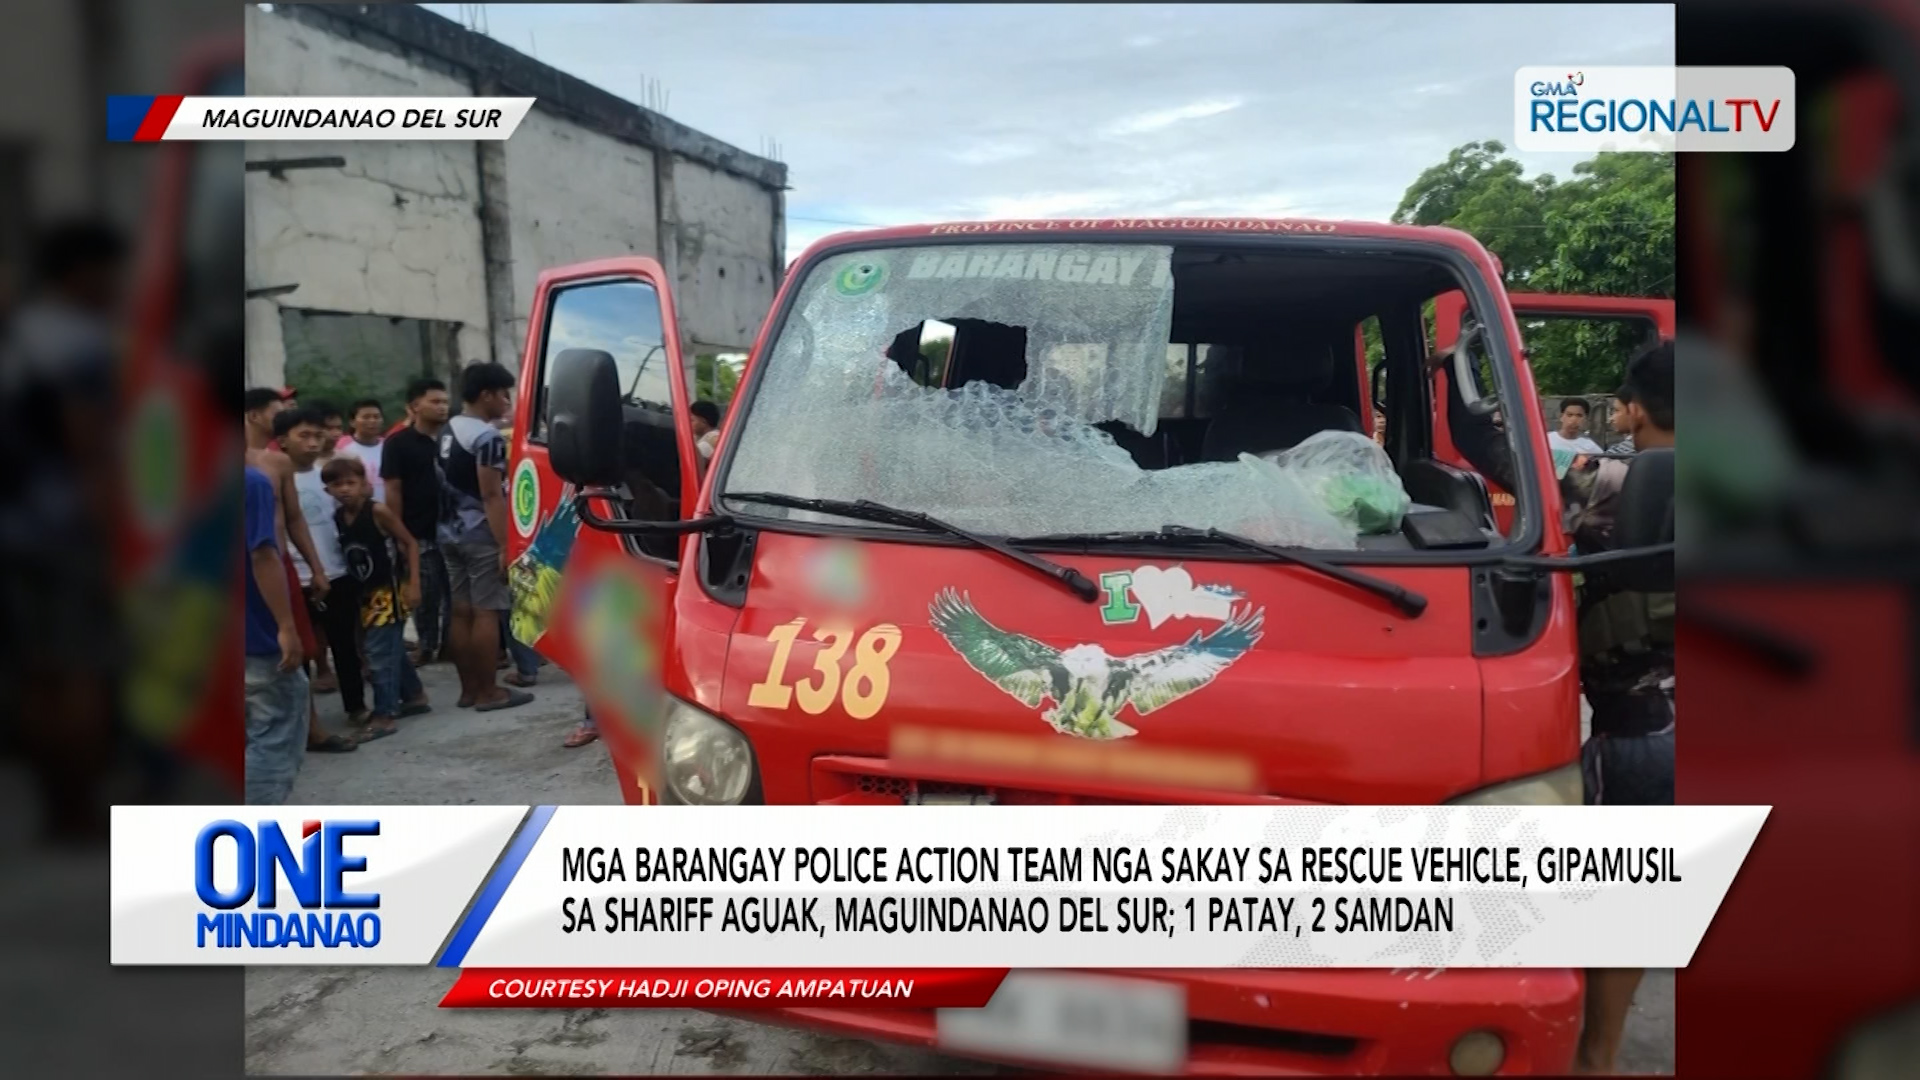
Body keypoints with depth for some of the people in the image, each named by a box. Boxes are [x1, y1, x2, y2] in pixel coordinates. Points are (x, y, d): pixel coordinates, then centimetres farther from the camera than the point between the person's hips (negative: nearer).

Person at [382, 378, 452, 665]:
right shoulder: (398, 443, -1)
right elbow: (393, 492, -4)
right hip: (419, 534, -4)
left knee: (455, 593, 5)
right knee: (425, 595, 1)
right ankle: (428, 647, 10)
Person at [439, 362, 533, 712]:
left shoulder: (448, 431, 14)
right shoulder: (486, 436, -15)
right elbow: (491, 495, -20)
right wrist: (504, 545, -21)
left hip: (450, 532, 9)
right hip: (480, 535, -9)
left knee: (461, 611, 10)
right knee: (486, 612, -5)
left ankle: (469, 689, 16)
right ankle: (488, 692, -2)